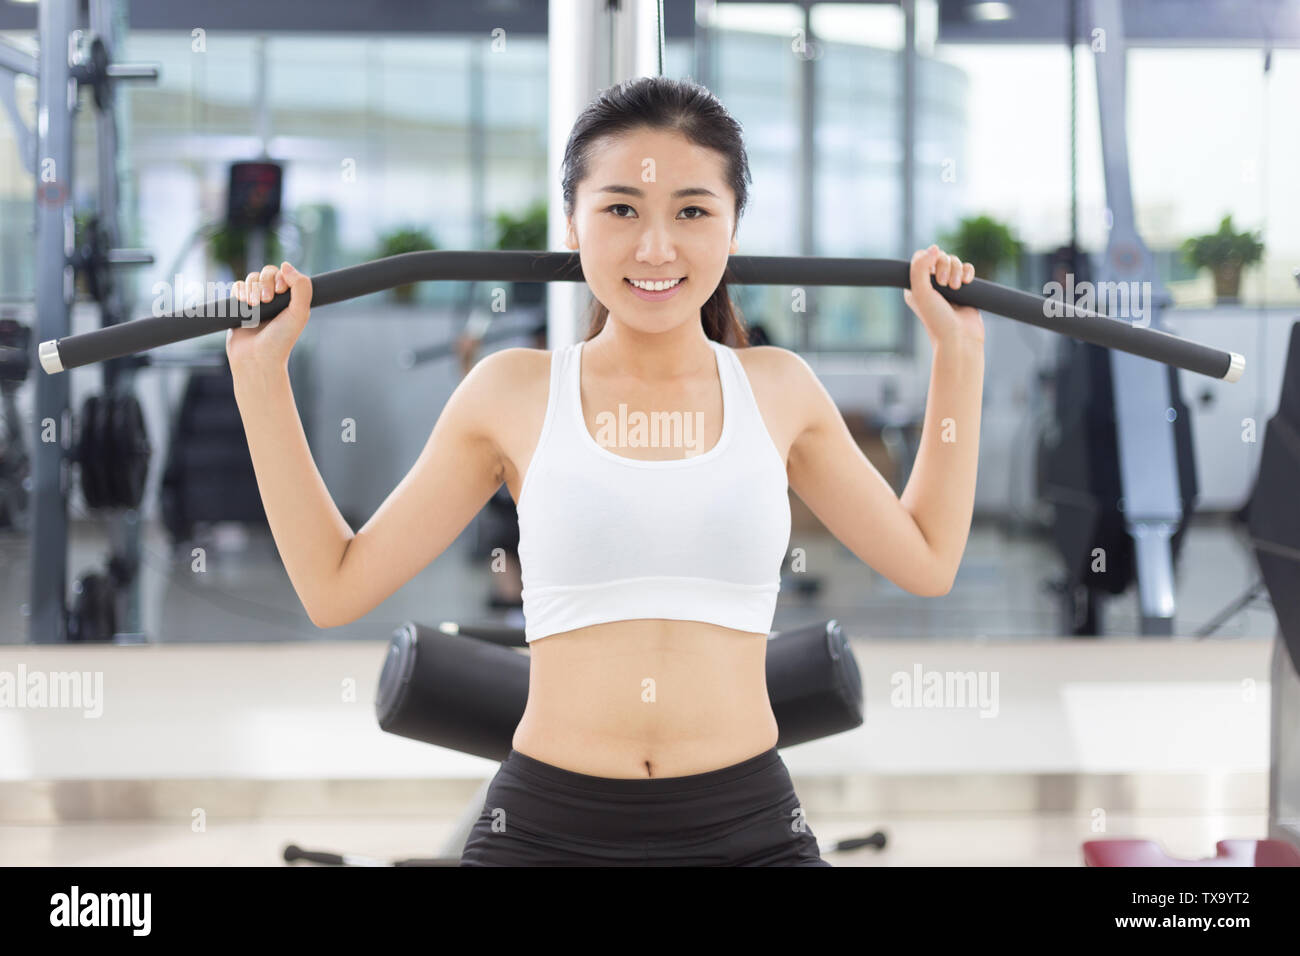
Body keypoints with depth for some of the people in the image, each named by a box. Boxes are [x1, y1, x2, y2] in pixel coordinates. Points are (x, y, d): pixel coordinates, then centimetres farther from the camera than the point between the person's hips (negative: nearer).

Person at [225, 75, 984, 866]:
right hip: (546, 828, -1)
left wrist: (959, 350, 17)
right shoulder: (513, 395, 2)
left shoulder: (779, 390, 6)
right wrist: (260, 372, 3)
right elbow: (336, 585, 6)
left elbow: (928, 560, 18)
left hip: (748, 830, 1)